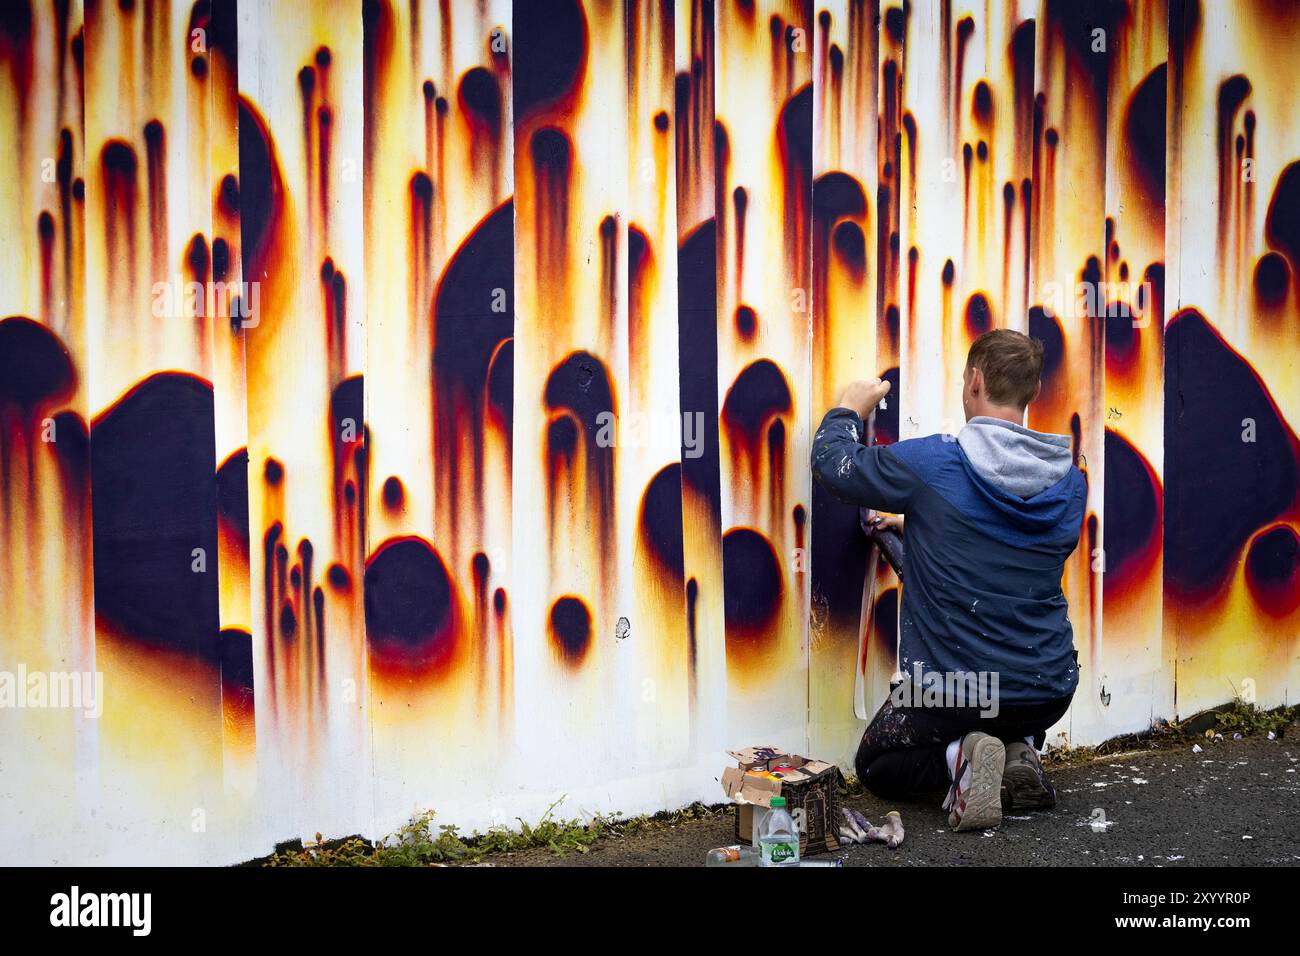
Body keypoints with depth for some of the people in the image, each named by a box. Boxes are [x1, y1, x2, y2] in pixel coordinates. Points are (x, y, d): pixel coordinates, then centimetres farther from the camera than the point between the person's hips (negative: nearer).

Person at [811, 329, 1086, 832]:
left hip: (952, 689, -5)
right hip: (1050, 691, 5)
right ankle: (1020, 753, 6)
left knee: (876, 767, 22)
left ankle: (960, 759, -8)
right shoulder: (1068, 480, 0)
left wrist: (849, 408, 18)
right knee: (1014, 726, 41)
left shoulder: (933, 463, -17)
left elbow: (833, 463, -2)